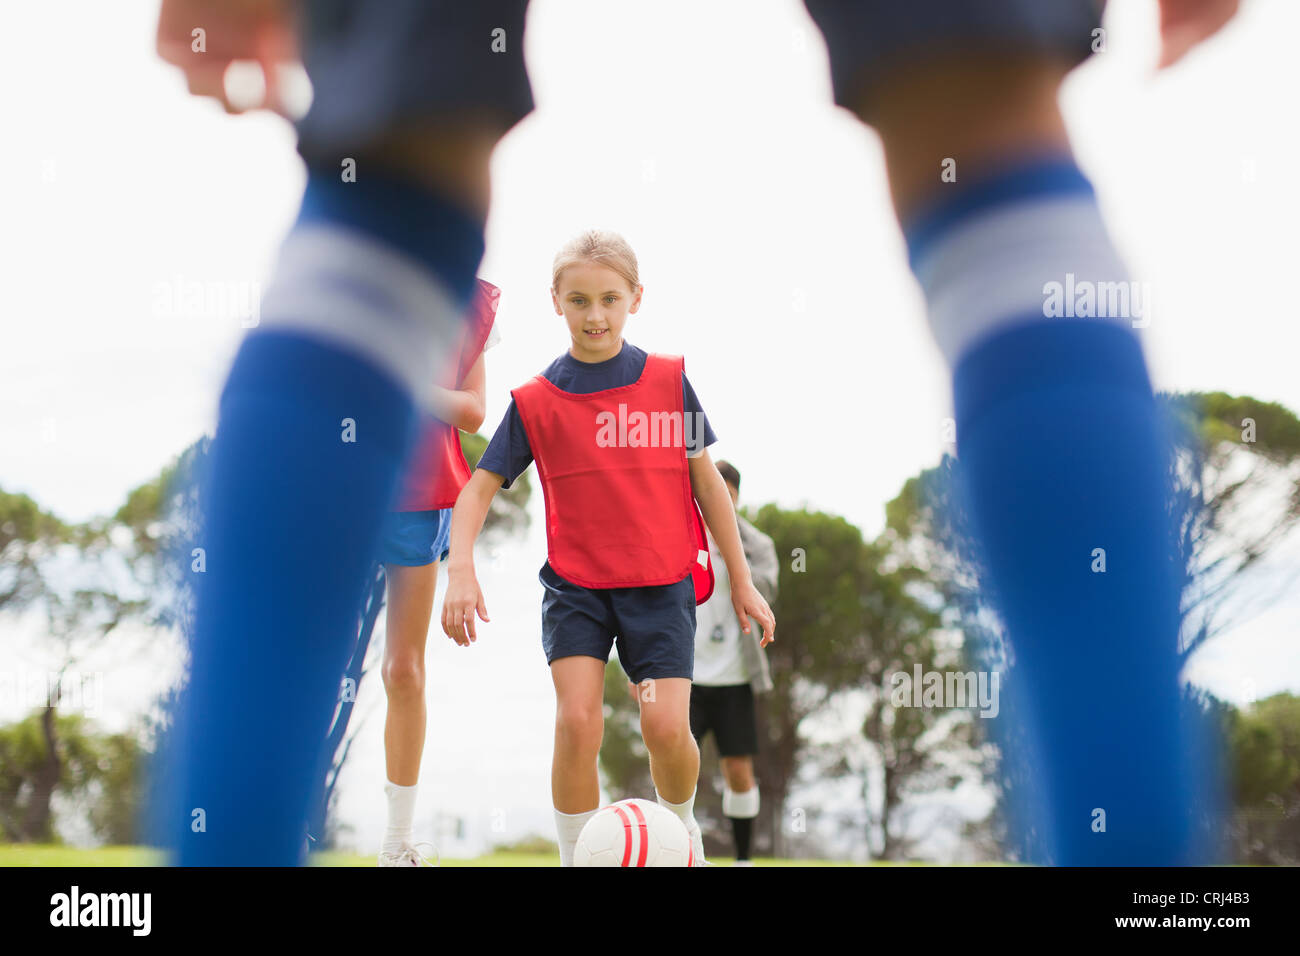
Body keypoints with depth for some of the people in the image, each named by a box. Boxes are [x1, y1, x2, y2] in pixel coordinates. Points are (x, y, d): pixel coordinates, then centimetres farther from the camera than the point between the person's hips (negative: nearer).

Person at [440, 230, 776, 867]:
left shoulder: (669, 380, 1)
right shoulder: (535, 401, 0)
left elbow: (706, 482, 7)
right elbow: (480, 487, 3)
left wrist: (741, 581, 8)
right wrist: (461, 571, -14)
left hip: (662, 582, 0)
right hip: (574, 583, 0)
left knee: (667, 726, -11)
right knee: (577, 720, -16)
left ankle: (681, 829, 22)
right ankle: (576, 856, 2)